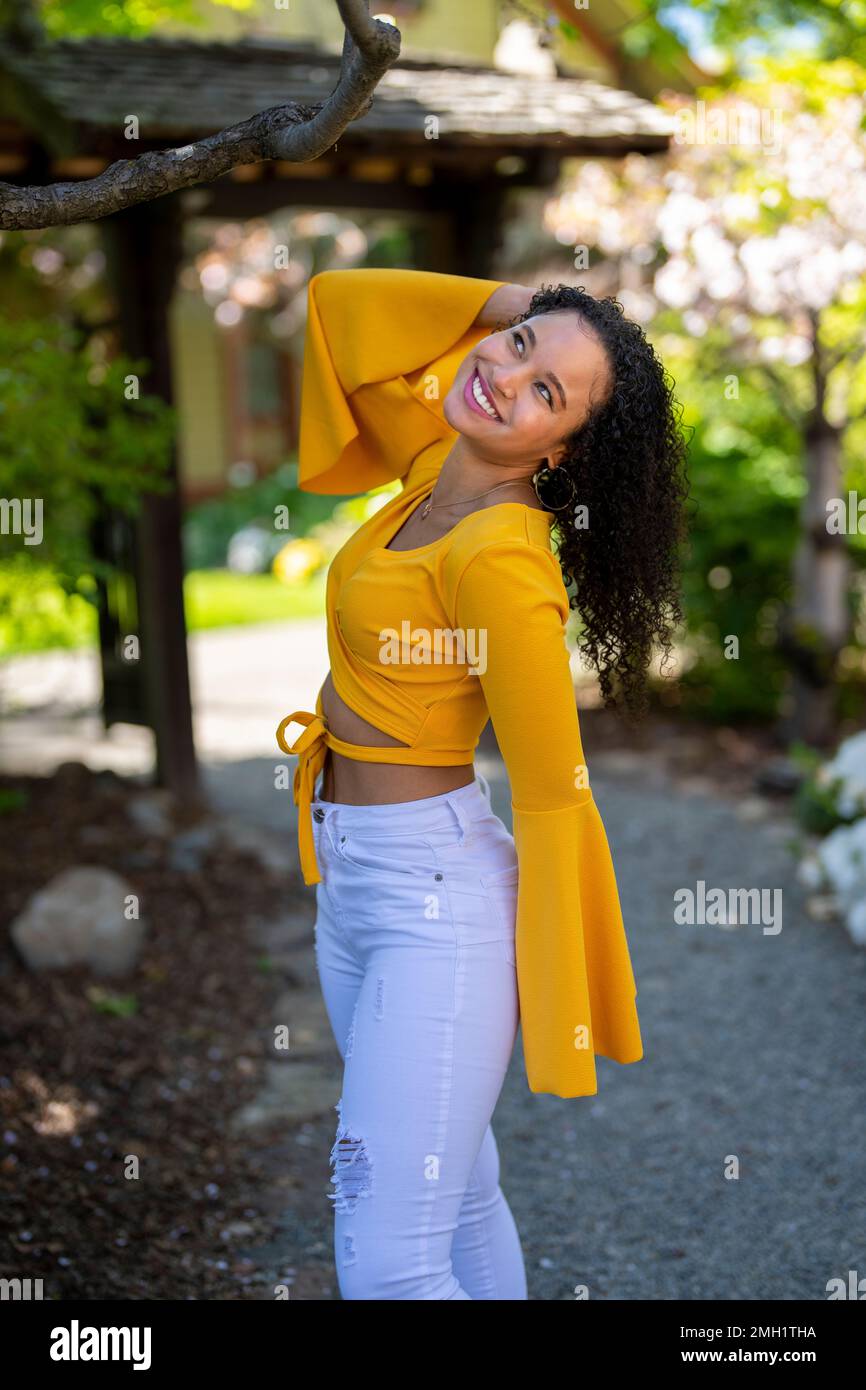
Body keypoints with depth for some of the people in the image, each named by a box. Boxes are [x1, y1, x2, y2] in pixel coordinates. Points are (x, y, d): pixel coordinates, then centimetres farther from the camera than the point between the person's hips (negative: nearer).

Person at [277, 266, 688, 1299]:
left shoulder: (502, 561, -21)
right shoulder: (438, 467, 2)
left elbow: (552, 796, -17)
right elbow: (336, 302, 14)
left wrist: (563, 1016, -11)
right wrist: (521, 305, 2)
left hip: (436, 899, -8)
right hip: (350, 881, 9)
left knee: (388, 1267, -8)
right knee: (457, 1204, 20)